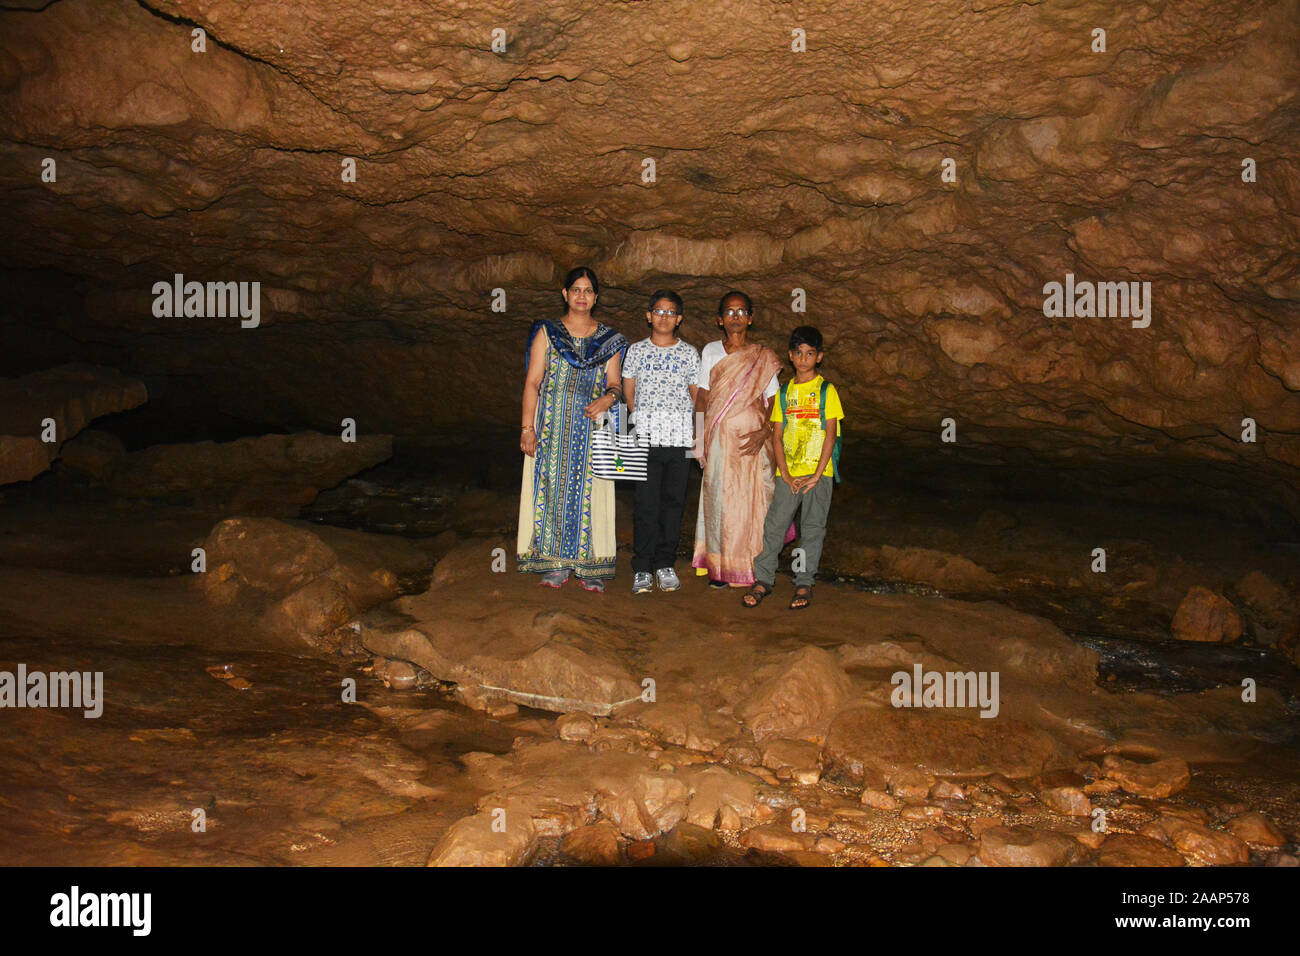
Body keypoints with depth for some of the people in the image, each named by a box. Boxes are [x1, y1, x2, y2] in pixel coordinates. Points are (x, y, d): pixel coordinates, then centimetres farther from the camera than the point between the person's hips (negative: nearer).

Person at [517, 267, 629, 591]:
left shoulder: (608, 340, 11)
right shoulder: (547, 332, 7)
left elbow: (616, 384, 10)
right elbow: (532, 382, 2)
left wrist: (608, 398, -14)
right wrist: (527, 427, -7)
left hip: (592, 427, 1)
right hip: (553, 426, 0)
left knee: (589, 492, -2)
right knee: (552, 488, -2)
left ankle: (590, 566, 3)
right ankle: (555, 564, 5)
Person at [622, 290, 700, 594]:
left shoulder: (689, 353, 11)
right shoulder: (636, 351, 10)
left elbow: (697, 397, 13)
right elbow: (628, 394, 13)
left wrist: (696, 432, 5)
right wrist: (644, 420, 6)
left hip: (680, 437, 1)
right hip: (645, 439, -1)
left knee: (674, 501, 4)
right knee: (646, 503, -4)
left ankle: (665, 564, 14)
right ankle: (642, 568, 2)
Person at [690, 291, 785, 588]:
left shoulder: (763, 357, 4)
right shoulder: (710, 352, 9)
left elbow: (774, 403, 2)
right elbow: (702, 397, 10)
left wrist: (764, 433, -13)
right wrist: (698, 436, 2)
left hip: (751, 439, -1)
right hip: (718, 438, 1)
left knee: (750, 500, -1)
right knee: (718, 497, 0)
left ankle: (750, 567, 9)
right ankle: (719, 567, 9)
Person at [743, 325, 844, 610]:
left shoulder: (826, 391, 0)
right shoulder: (785, 392, 10)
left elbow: (830, 435, -5)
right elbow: (777, 435, 7)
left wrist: (816, 475, -12)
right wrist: (786, 474, -4)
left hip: (818, 472, -2)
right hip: (788, 473, 3)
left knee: (812, 528, 3)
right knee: (773, 524, -1)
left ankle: (804, 583, 11)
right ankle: (763, 579, 8)